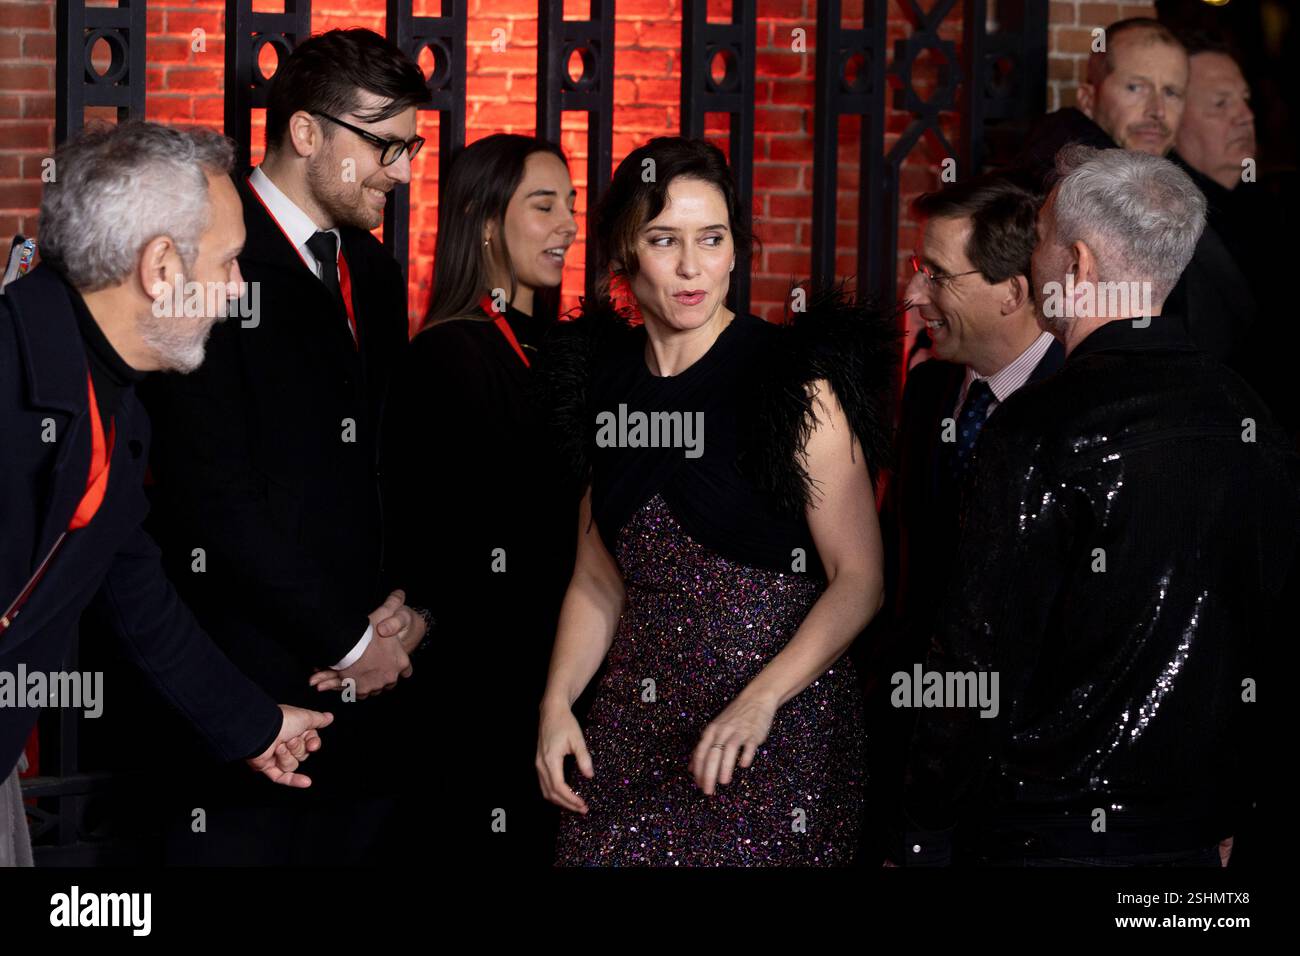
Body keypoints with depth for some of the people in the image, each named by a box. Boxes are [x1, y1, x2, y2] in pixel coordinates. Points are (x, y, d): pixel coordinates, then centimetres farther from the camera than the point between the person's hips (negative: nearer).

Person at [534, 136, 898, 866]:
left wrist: (759, 701, -21)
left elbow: (858, 579, -10)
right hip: (635, 725, 4)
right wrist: (558, 703, 0)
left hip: (778, 727, -4)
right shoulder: (605, 380, 6)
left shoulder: (796, 382, -9)